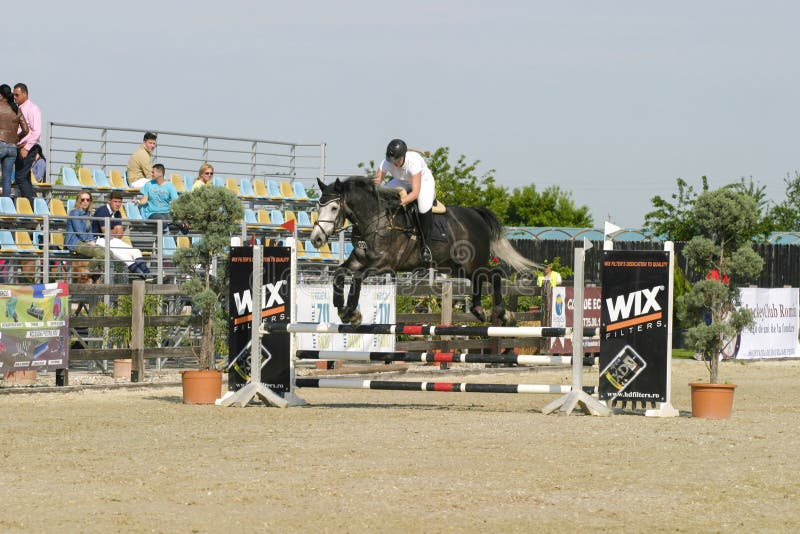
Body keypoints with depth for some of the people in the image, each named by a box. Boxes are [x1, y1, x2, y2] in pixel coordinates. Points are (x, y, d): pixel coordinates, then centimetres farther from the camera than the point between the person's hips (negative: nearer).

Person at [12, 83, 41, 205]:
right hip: (19, 148, 9)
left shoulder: (32, 109, -9)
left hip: (27, 148, -9)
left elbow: (36, 132, -16)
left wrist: (26, 148, -20)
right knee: (25, 179, 8)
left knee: (21, 178, -14)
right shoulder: (18, 109, 16)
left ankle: (29, 206, -14)